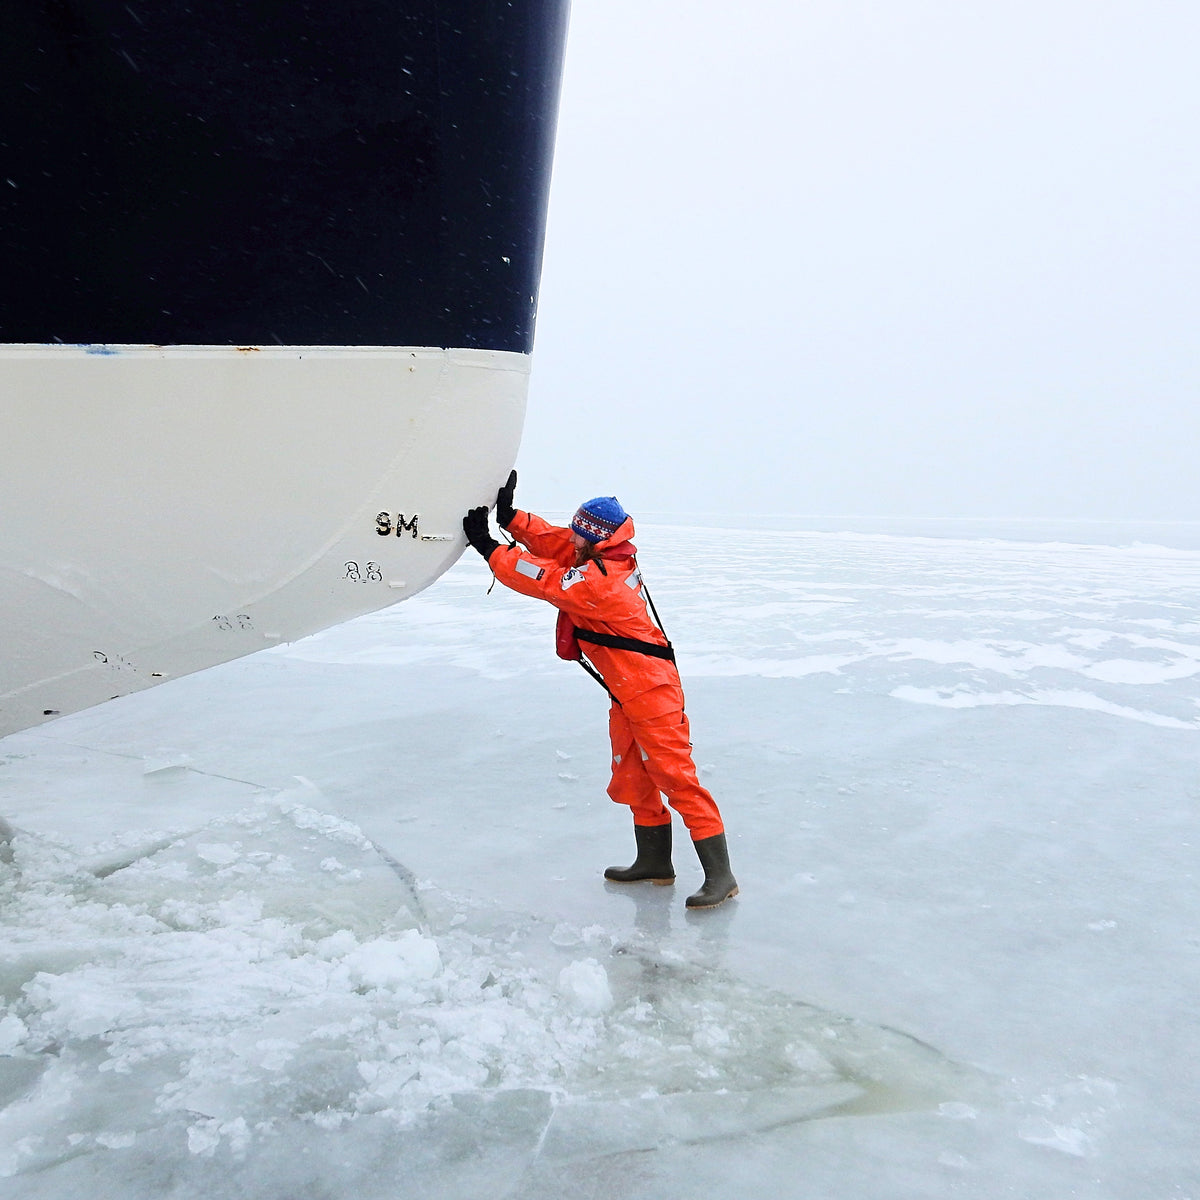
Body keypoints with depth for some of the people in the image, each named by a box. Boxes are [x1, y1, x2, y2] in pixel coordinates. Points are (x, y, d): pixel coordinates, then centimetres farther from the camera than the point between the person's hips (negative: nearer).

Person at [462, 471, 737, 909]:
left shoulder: (598, 580, -23)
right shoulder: (607, 557, 4)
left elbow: (543, 580, -20)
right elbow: (553, 542, 10)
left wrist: (488, 547, -13)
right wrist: (509, 517, 0)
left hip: (650, 689, -10)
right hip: (626, 691, 10)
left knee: (675, 776, -9)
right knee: (632, 776, 17)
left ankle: (720, 875, -4)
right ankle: (654, 861, 30)